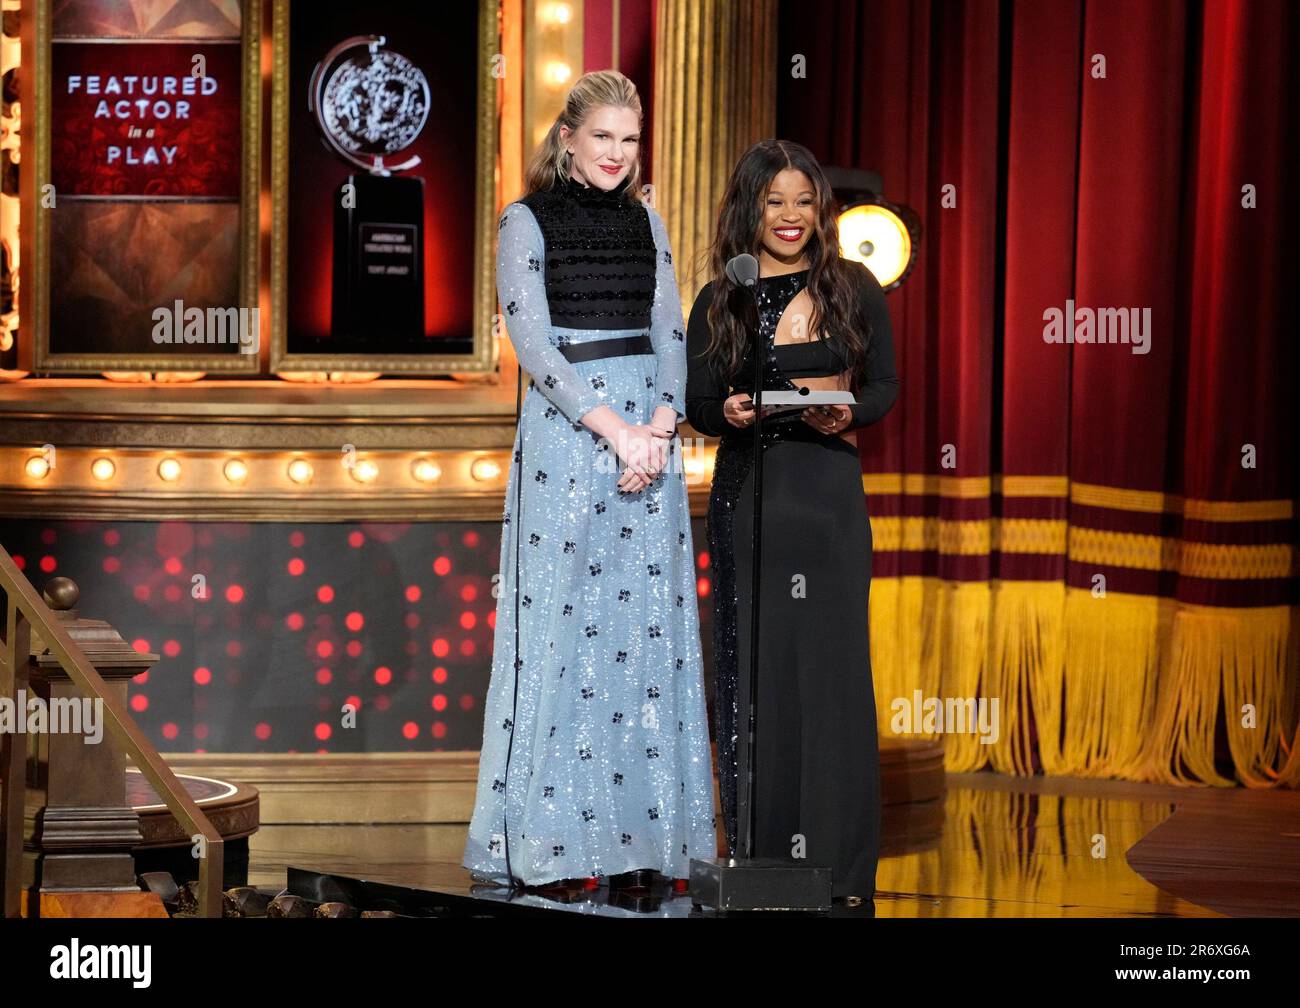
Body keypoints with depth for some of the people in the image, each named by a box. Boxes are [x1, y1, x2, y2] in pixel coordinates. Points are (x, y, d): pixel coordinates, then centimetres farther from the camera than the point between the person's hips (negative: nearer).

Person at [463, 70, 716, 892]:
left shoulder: (646, 223, 14)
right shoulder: (528, 223, 0)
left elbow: (672, 333, 8)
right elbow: (533, 343, -9)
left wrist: (662, 423, -10)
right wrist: (614, 429, -16)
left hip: (649, 432, 4)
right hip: (566, 432, -4)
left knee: (648, 625, 2)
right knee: (565, 623, -4)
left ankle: (647, 834, 5)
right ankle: (559, 837, 0)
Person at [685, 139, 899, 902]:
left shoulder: (853, 290, 5)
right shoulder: (720, 302, 7)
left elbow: (887, 385, 6)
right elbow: (696, 401, 7)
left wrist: (848, 413, -15)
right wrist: (727, 412, -15)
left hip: (829, 492, -1)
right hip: (748, 492, 1)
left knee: (830, 662, -3)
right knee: (753, 665, 1)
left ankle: (837, 858, 2)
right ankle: (759, 849, 7)